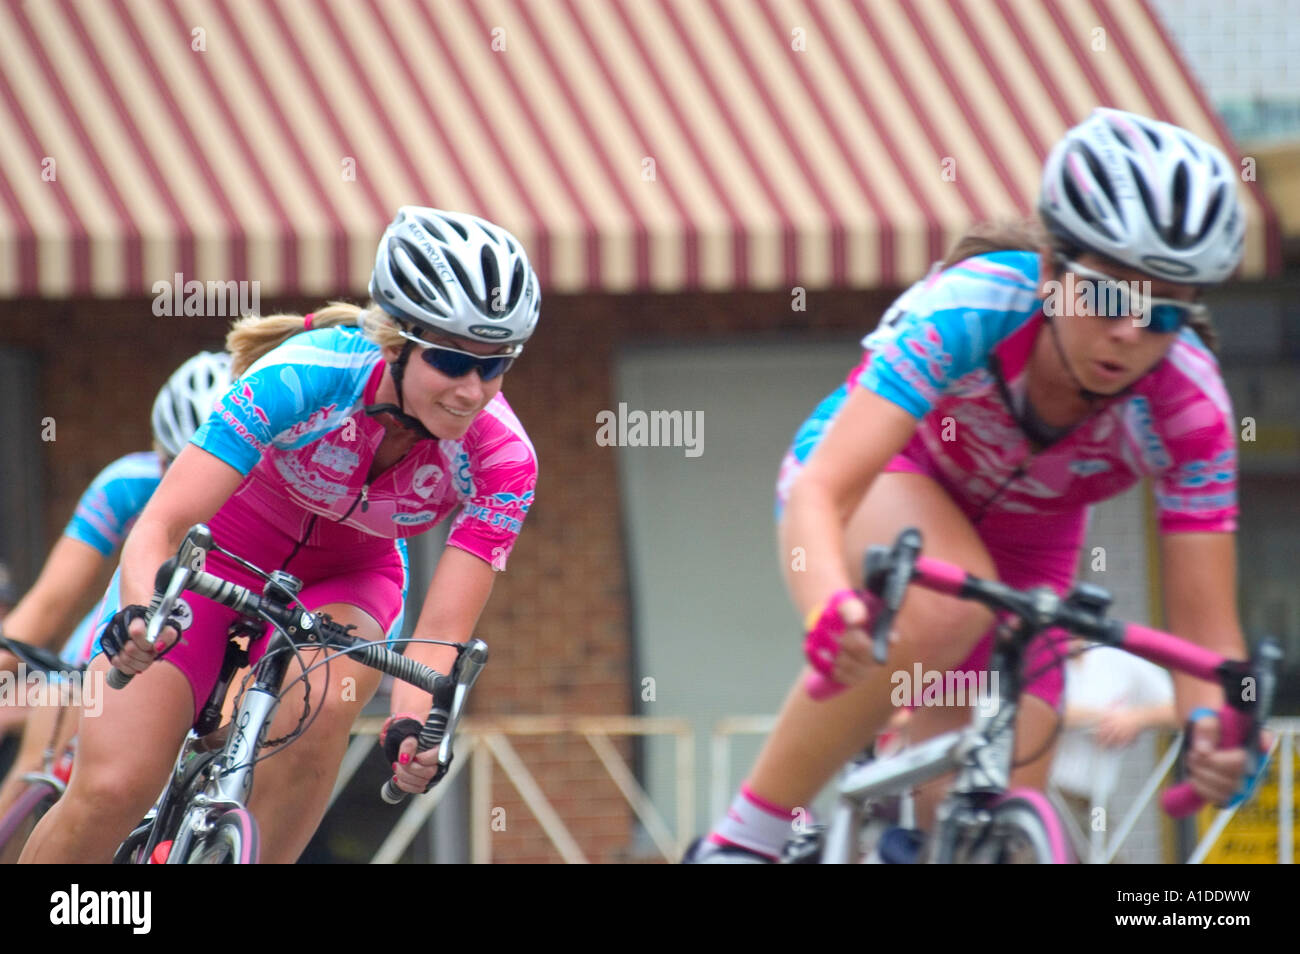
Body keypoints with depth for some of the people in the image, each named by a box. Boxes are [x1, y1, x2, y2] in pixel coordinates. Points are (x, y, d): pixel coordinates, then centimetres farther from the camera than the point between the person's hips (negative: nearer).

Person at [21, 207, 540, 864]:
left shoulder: (501, 460, -26)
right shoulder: (308, 375, -34)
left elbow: (439, 633, -29)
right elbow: (159, 527, -36)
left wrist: (416, 729, -50)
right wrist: (141, 612, -57)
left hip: (345, 577, 2)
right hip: (218, 552, -2)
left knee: (320, 704, -34)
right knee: (111, 791, -17)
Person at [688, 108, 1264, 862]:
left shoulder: (1188, 409, -29)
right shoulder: (976, 306, -37)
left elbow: (1205, 629, -25)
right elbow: (821, 494, -44)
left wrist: (1215, 726, -48)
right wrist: (831, 604, -65)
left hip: (1019, 554, 3)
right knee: (944, 607, -39)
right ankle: (746, 840, -27)